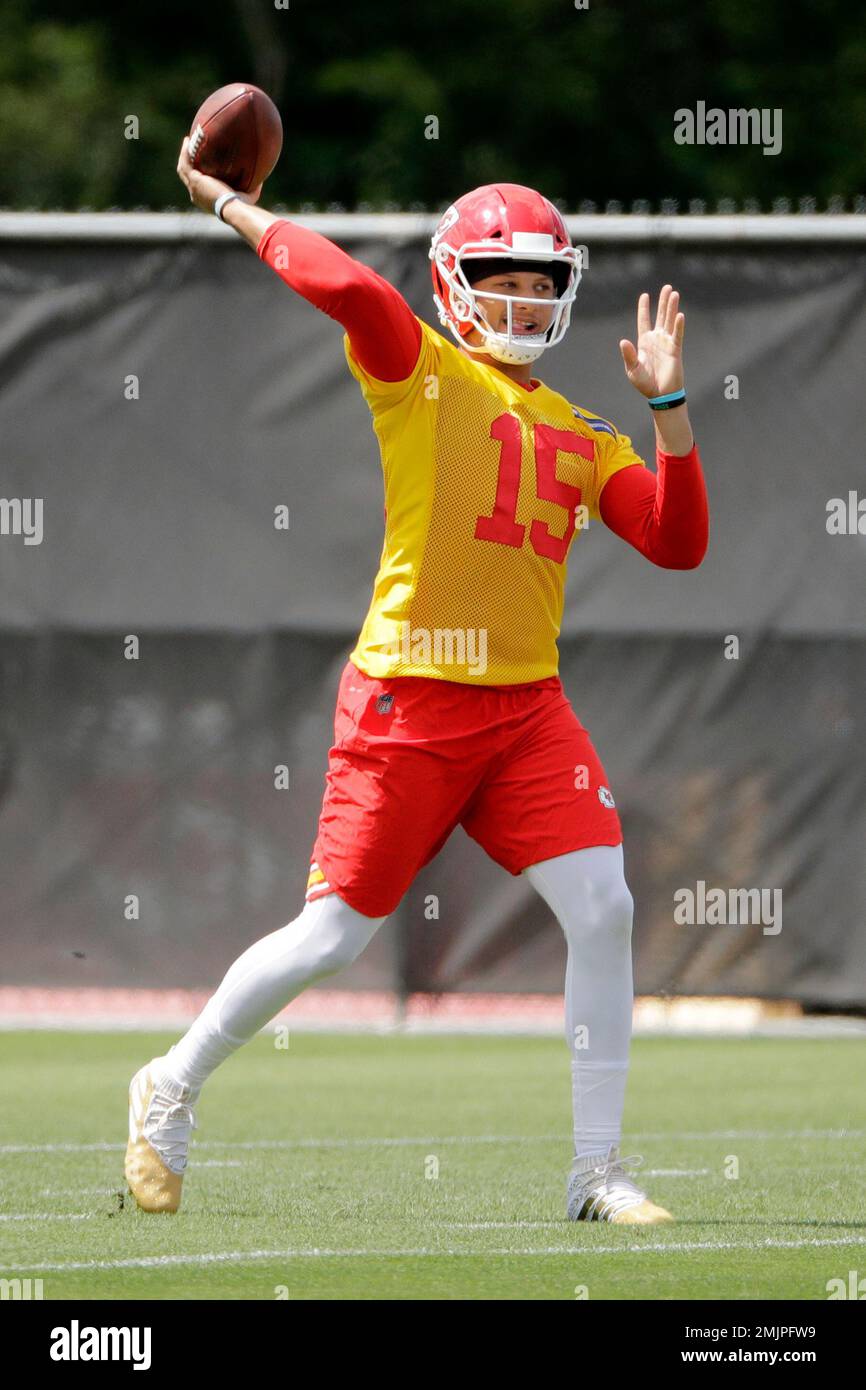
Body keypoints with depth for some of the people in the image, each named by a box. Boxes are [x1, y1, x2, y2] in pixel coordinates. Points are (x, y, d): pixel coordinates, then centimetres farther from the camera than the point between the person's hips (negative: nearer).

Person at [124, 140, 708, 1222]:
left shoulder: (583, 435, 16)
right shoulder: (419, 369, -1)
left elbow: (677, 545, 5)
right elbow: (352, 290, -21)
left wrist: (666, 405, -1)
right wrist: (237, 209, -13)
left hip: (529, 708, 5)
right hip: (409, 701, -5)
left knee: (603, 909, -11)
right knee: (332, 937, -2)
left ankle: (597, 1171, -2)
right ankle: (172, 1090, 21)